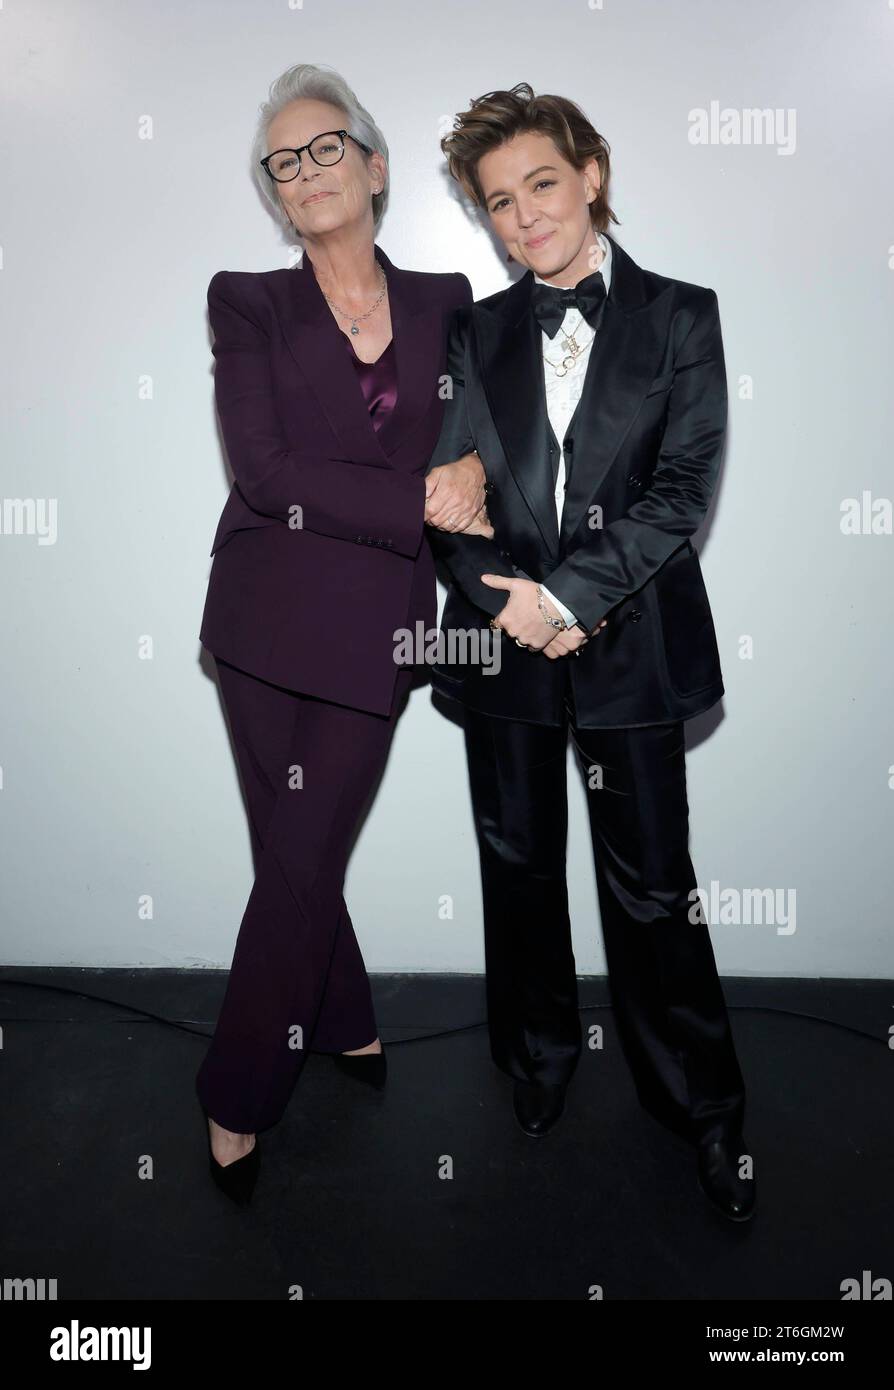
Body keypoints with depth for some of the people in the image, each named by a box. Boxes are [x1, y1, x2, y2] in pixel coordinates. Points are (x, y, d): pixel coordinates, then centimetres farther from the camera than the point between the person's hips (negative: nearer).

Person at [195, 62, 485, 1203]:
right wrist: (421, 502, -13)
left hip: (380, 624, 1)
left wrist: (476, 467, -8)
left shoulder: (444, 303, 13)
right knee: (298, 859, 6)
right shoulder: (248, 303, 5)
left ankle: (238, 1104, 21)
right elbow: (265, 471, -7)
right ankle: (348, 1025, 32)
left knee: (304, 863, 2)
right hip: (271, 614, 0)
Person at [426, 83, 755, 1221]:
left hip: (632, 644, -2)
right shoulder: (477, 332, 11)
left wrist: (567, 593, -15)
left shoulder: (680, 316, 3)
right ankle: (537, 1063, 37)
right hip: (504, 641, 3)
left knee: (651, 886, 4)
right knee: (519, 866, 14)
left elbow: (684, 488, -7)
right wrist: (511, 599, -12)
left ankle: (702, 1107, 25)